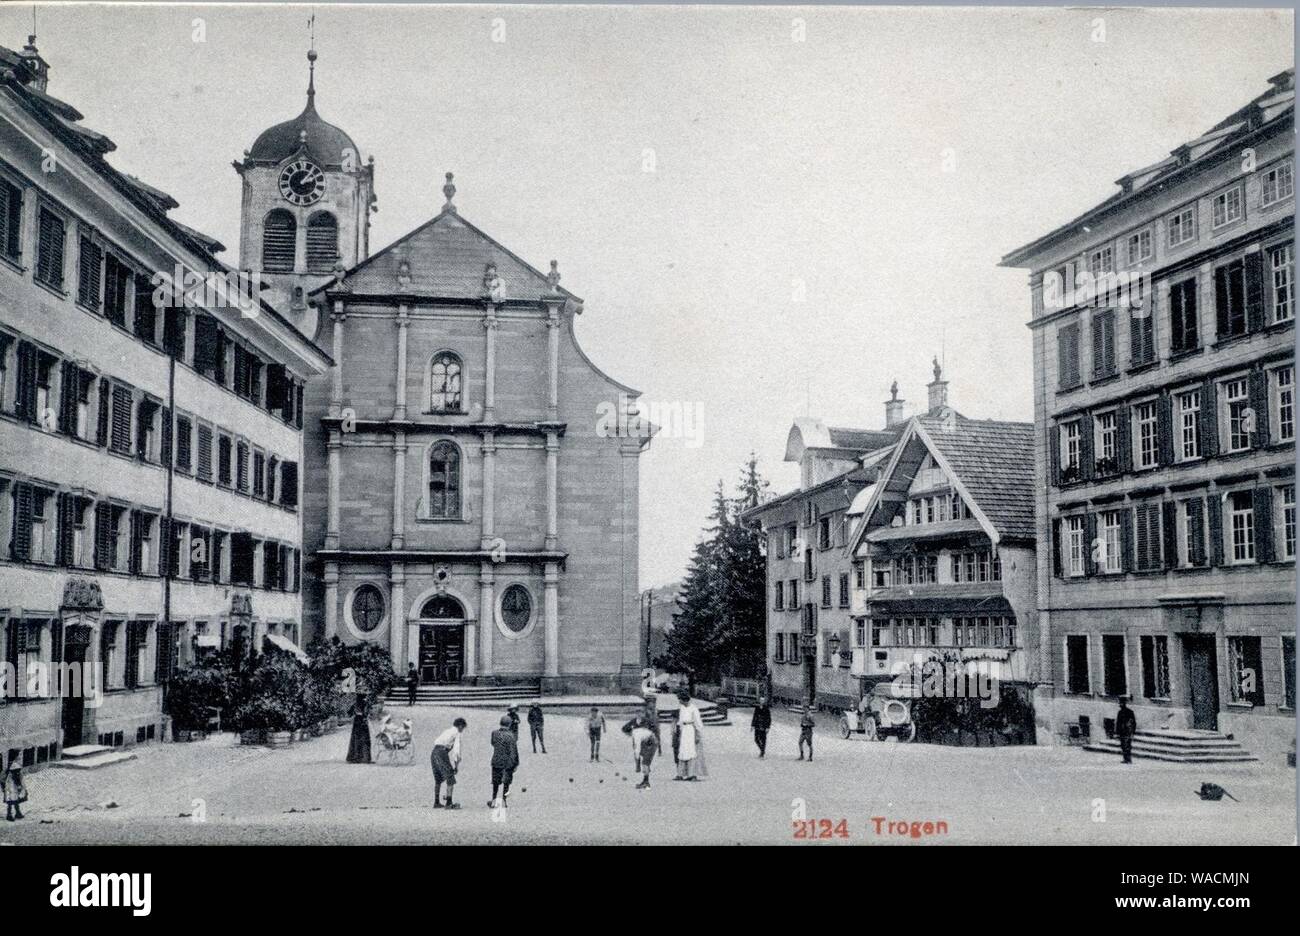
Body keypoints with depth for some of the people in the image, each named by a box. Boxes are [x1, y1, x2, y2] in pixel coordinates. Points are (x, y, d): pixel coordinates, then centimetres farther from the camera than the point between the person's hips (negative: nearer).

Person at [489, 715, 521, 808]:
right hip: (508, 762, -3)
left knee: (495, 781, 16)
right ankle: (503, 801, 14)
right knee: (506, 782, 10)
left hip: (496, 761, 3)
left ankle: (494, 800, 21)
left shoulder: (494, 733, -5)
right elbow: (514, 751, -13)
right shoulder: (510, 735, -16)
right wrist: (516, 763, -5)